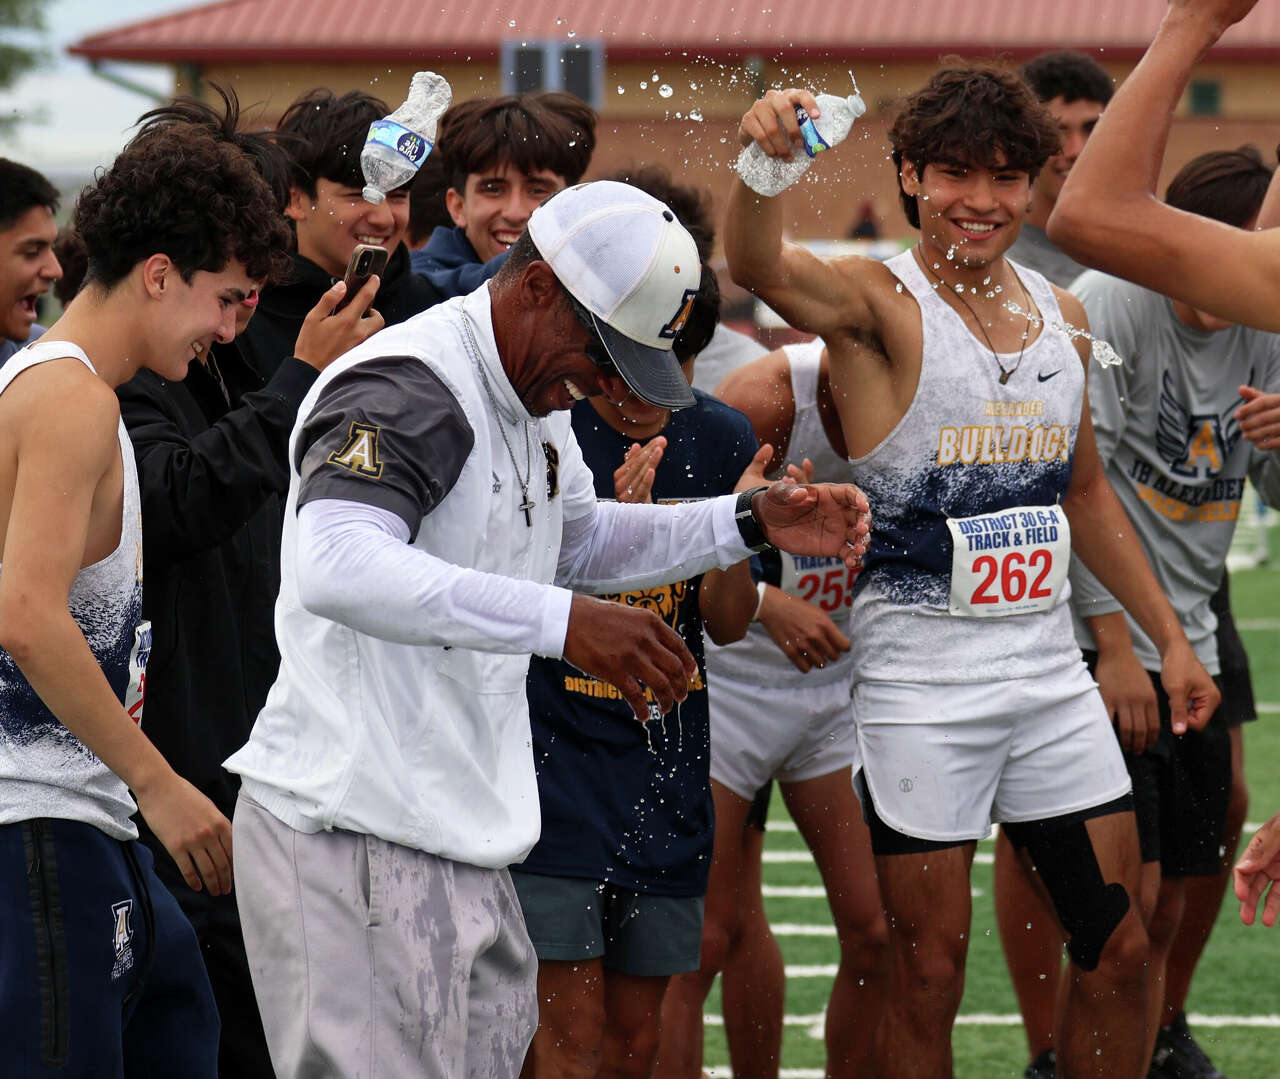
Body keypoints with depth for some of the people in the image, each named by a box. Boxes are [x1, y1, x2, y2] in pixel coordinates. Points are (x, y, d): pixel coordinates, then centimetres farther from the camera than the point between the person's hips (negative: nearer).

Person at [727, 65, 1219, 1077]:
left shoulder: (1059, 315, 10)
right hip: (920, 674, -6)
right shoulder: (879, 303, -8)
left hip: (1050, 668, 6)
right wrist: (765, 164, -51)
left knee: (1119, 947, 7)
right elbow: (759, 267, -30)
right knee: (929, 967, -2)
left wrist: (1169, 637, 20)